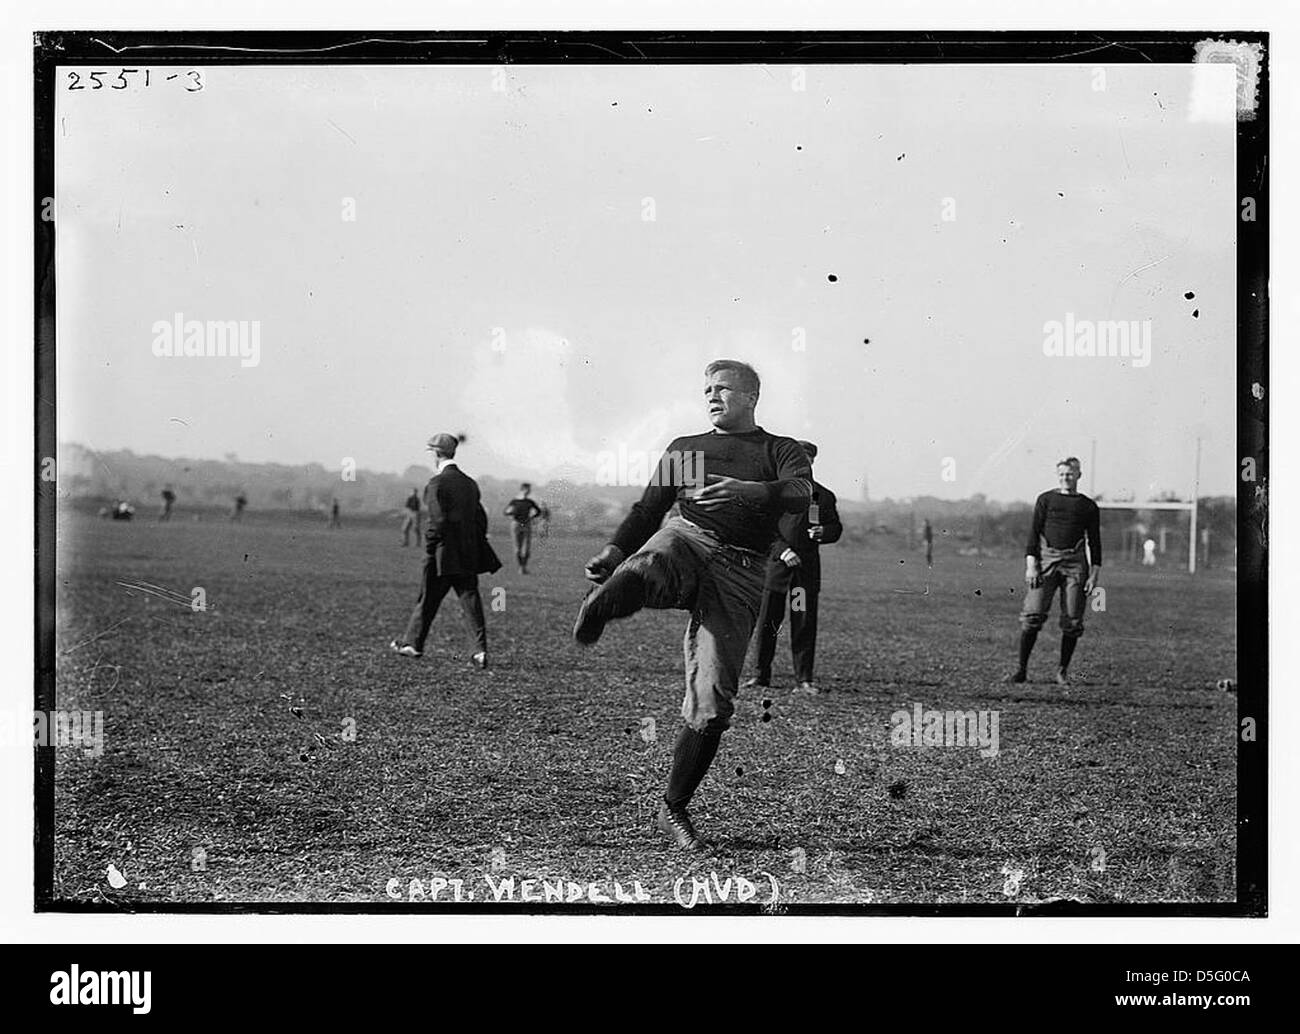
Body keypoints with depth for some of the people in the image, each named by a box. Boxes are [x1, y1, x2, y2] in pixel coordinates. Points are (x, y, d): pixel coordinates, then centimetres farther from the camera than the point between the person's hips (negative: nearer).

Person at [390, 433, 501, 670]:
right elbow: (481, 519, 14)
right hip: (469, 553, 6)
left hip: (443, 553, -6)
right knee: (470, 600, 3)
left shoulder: (437, 483, -11)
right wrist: (477, 548, 20)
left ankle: (412, 643, 21)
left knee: (427, 599, 8)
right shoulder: (469, 483, 11)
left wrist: (429, 549, -8)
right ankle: (480, 651, -5)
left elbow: (438, 520, -18)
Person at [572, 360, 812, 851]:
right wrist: (615, 550, 3)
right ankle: (597, 606, -57)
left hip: (741, 574, -3)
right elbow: (648, 509, 23)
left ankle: (673, 811, 3)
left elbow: (801, 495, -4)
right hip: (687, 538, 3)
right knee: (643, 570, -39)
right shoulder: (685, 447, 26)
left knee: (712, 705, -7)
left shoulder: (781, 451, 17)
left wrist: (748, 491, -24)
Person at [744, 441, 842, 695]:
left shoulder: (823, 496, 11)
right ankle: (761, 674, 12)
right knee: (767, 623, 1)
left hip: (807, 568, 1)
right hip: (776, 564, -1)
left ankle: (803, 679, 3)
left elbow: (836, 528, 12)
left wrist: (823, 532, -11)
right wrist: (781, 550, -15)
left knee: (804, 624, -1)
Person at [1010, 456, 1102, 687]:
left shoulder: (1088, 507, 12)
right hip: (1046, 558, -1)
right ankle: (1022, 668, -3)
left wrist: (1094, 574, 4)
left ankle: (1063, 670, 11)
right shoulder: (1046, 499, 10)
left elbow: (1094, 542, 13)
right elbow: (1034, 532, 6)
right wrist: (1031, 564, -5)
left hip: (1075, 563, 1)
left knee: (1072, 621, -1)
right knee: (1032, 615, -9)